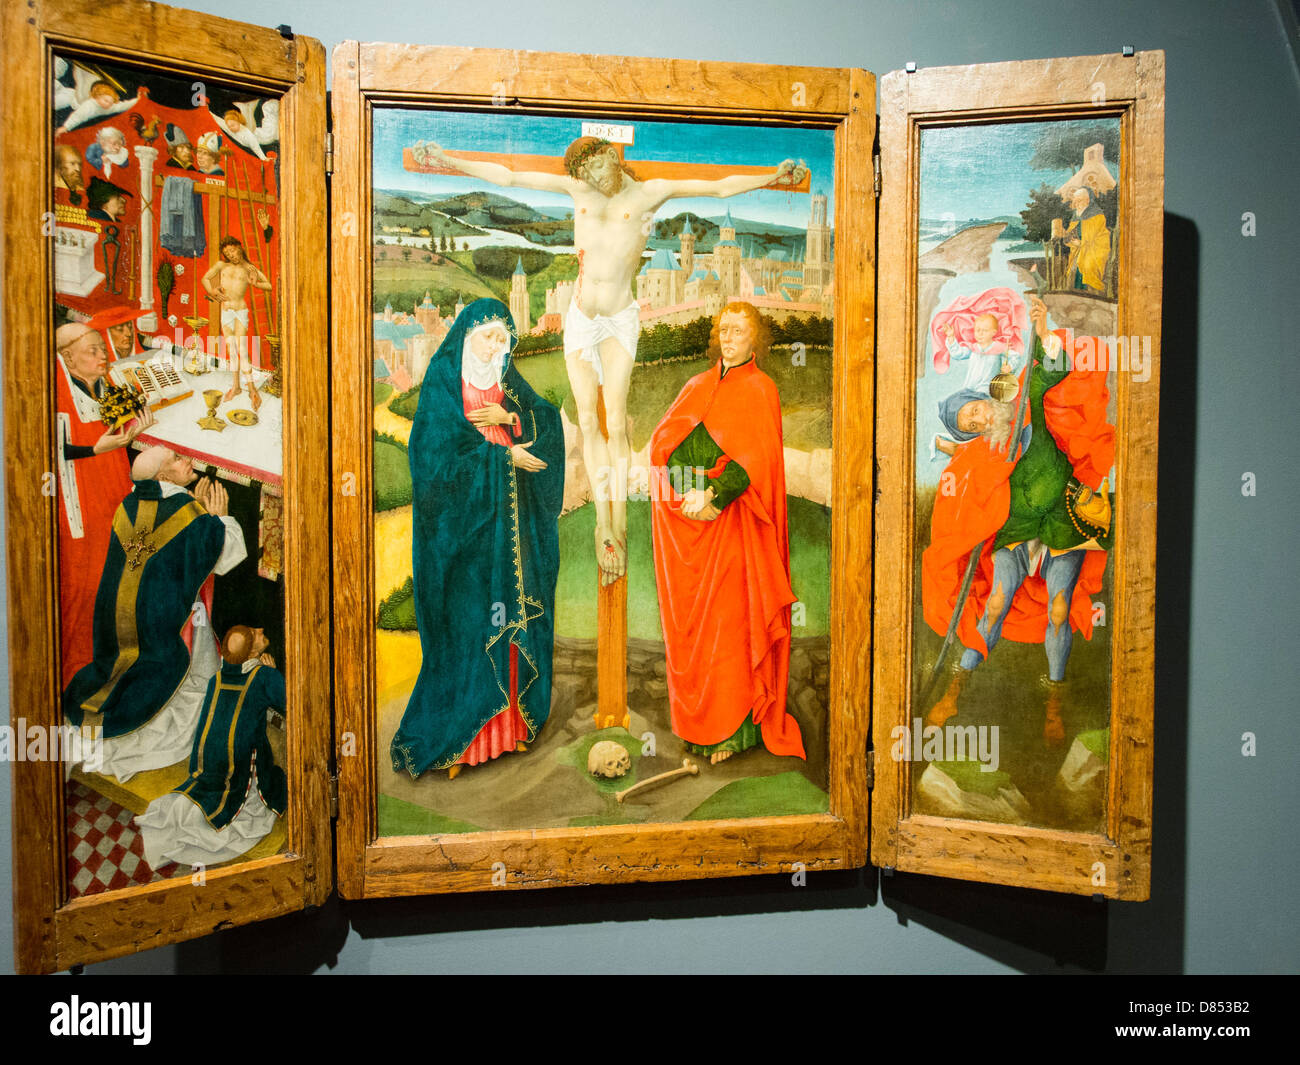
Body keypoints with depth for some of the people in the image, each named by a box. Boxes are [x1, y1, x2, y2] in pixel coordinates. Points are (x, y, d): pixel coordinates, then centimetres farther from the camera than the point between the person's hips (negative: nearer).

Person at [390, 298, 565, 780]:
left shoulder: (507, 382, 15)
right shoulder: (443, 380, -4)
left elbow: (547, 423, 7)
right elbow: (444, 446, -13)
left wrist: (509, 417, -11)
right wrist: (505, 456, -10)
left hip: (508, 520, 6)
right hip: (463, 519, -6)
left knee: (509, 612, 6)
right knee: (465, 620, -4)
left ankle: (506, 719, 15)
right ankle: (455, 737, 5)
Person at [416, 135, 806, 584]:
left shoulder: (648, 192, 1)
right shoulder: (577, 189, 7)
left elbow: (721, 187, -2)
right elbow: (506, 176, 9)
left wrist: (772, 176, -13)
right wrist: (446, 161, 8)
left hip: (620, 320, -3)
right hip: (580, 317, 3)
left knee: (615, 420, -13)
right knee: (588, 419, -5)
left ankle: (616, 526, -9)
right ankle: (604, 521, -1)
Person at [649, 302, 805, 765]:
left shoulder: (760, 389, 2)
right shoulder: (698, 385, 18)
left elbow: (757, 457, -10)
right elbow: (663, 440, 7)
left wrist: (714, 496, -21)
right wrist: (687, 489, -9)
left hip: (728, 519, -5)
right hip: (682, 518, 5)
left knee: (727, 619, -3)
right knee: (687, 617, 7)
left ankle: (735, 727, 6)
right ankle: (695, 719, 19)